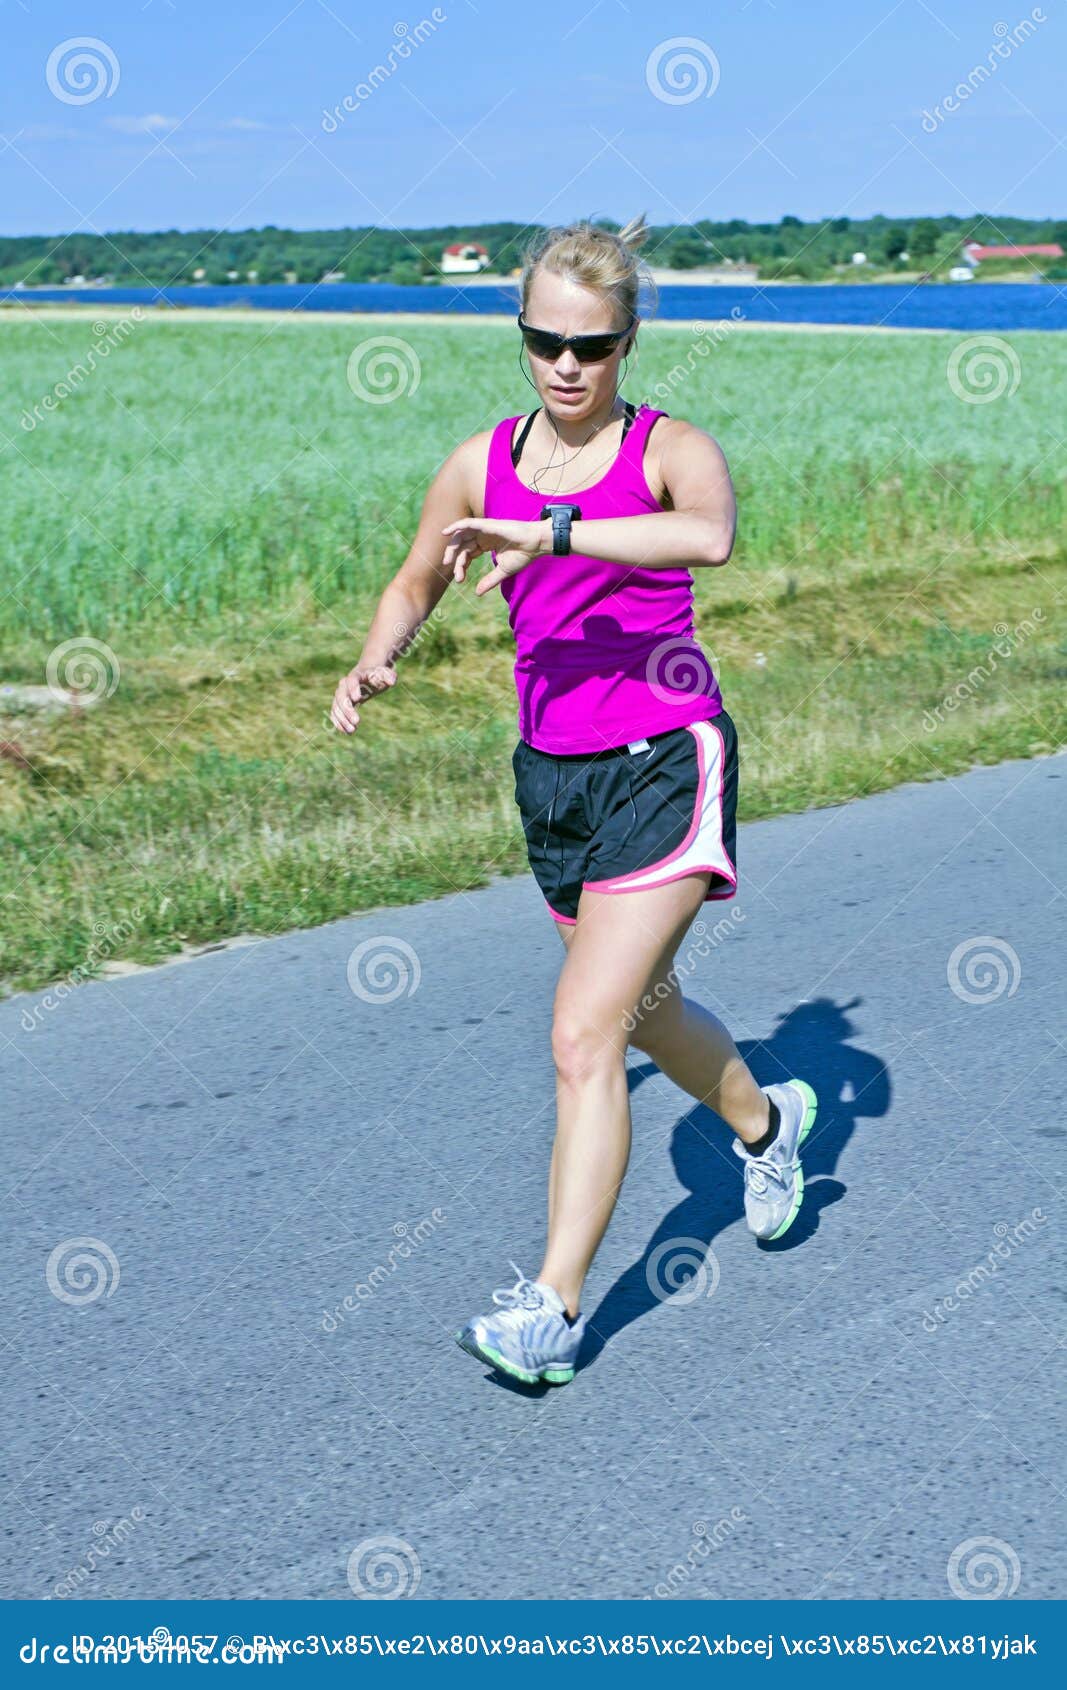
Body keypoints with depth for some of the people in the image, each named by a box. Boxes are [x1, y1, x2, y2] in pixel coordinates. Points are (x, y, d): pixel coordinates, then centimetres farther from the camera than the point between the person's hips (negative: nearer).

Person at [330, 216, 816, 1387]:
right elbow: (415, 586, 17)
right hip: (552, 773, 6)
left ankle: (553, 1307, -8)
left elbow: (709, 537, -33)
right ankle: (765, 1121, 54)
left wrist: (555, 530, -38)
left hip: (666, 762, -6)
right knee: (643, 1011, 24)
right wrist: (376, 665, -3)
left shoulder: (670, 450, -10)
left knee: (583, 1037, -15)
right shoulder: (482, 464, 3)